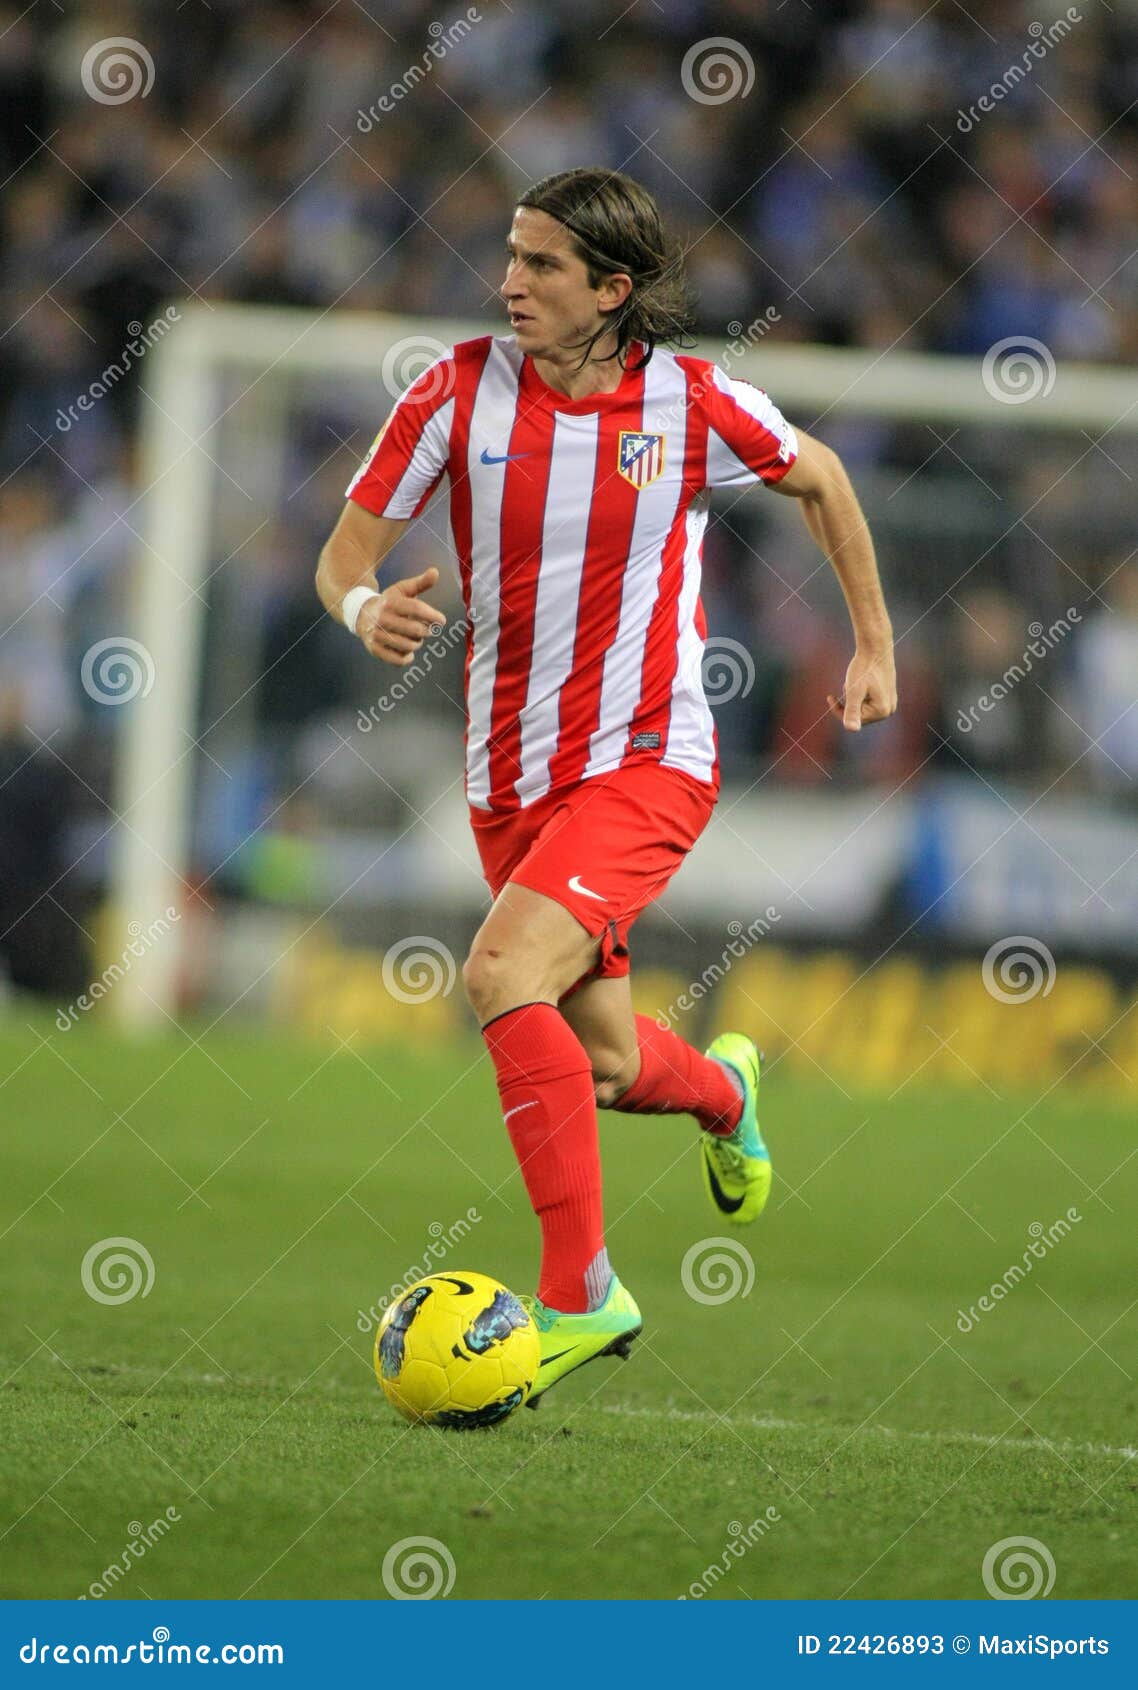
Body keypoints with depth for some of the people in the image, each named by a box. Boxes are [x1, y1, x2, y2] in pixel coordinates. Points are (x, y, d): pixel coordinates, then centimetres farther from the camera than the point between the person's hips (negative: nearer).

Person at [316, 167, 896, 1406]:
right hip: (510, 777, 4)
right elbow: (345, 551, -2)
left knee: (503, 975, -27)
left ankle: (578, 1294, -21)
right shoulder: (462, 389, -5)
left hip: (647, 760, -4)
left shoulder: (694, 402, -9)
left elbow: (818, 480, 12)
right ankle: (721, 1091, 51)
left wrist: (875, 644, 16)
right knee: (603, 1067, 12)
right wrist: (364, 608, -26)